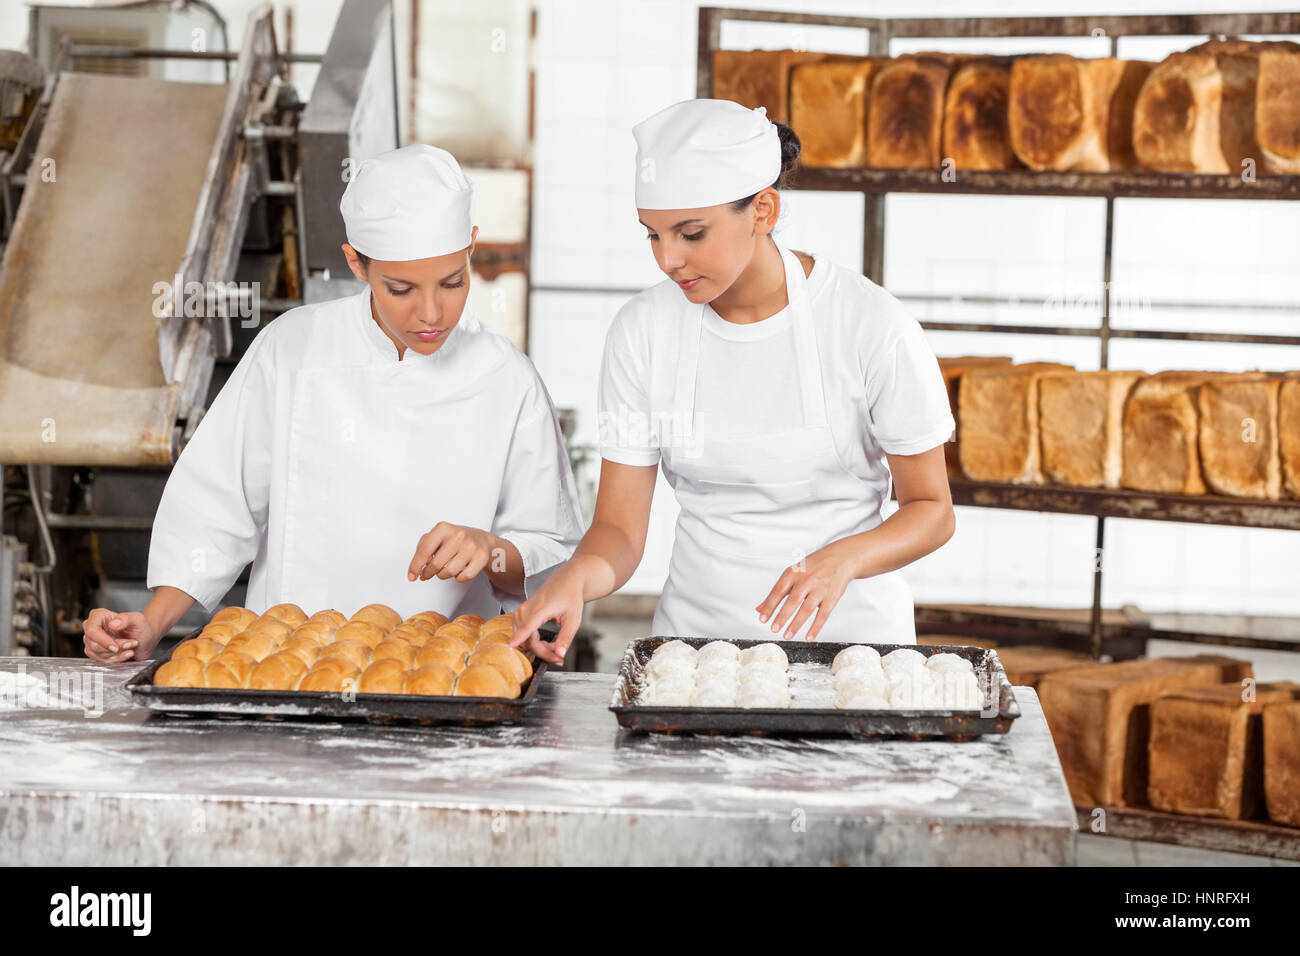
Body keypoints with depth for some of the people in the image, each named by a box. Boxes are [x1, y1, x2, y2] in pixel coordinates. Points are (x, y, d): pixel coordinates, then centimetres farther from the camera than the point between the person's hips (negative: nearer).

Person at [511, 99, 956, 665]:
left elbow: (932, 510, -1)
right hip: (696, 634, 2)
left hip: (851, 634, -2)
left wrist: (842, 559, -20)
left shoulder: (871, 325, -9)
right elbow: (620, 529, 1)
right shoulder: (641, 332, 0)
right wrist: (574, 578, -21)